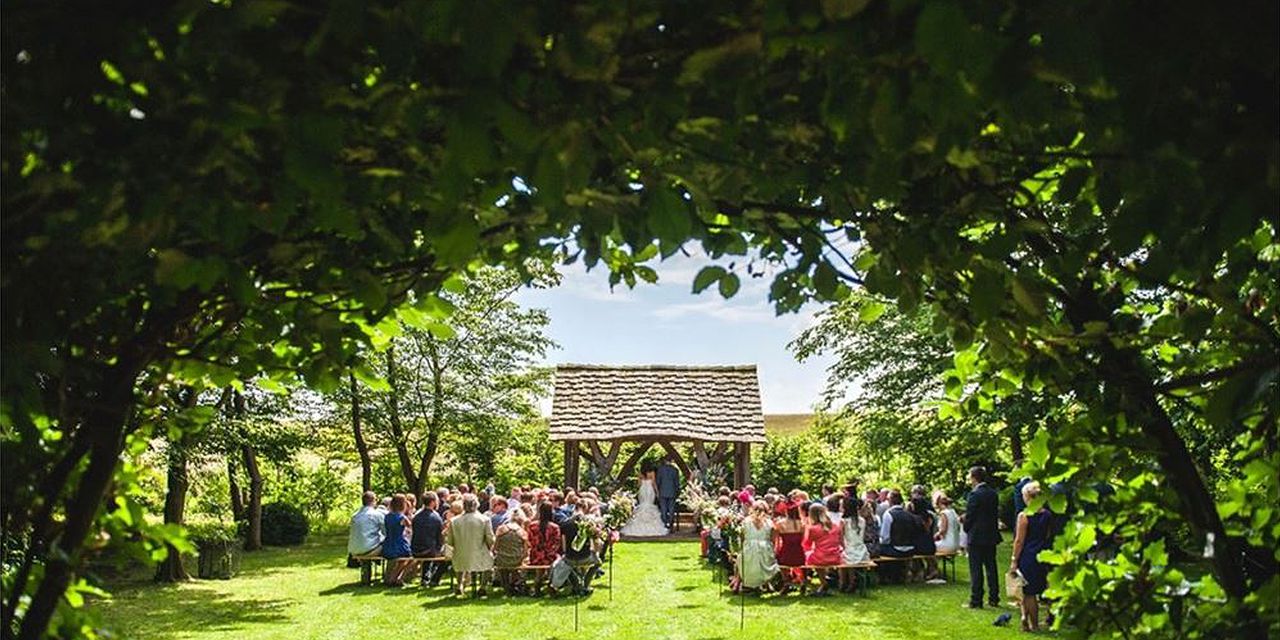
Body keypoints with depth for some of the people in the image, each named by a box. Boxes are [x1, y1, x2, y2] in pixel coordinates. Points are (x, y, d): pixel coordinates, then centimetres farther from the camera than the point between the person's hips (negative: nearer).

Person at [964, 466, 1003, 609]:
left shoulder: (974, 494, -16)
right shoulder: (993, 494, 6)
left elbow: (969, 516, -14)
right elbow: (996, 513, 10)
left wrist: (967, 529, 4)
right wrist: (993, 528, 16)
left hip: (976, 537, -7)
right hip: (991, 536, 7)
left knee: (976, 570, -2)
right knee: (991, 567, 13)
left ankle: (976, 601, -1)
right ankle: (994, 598, 18)